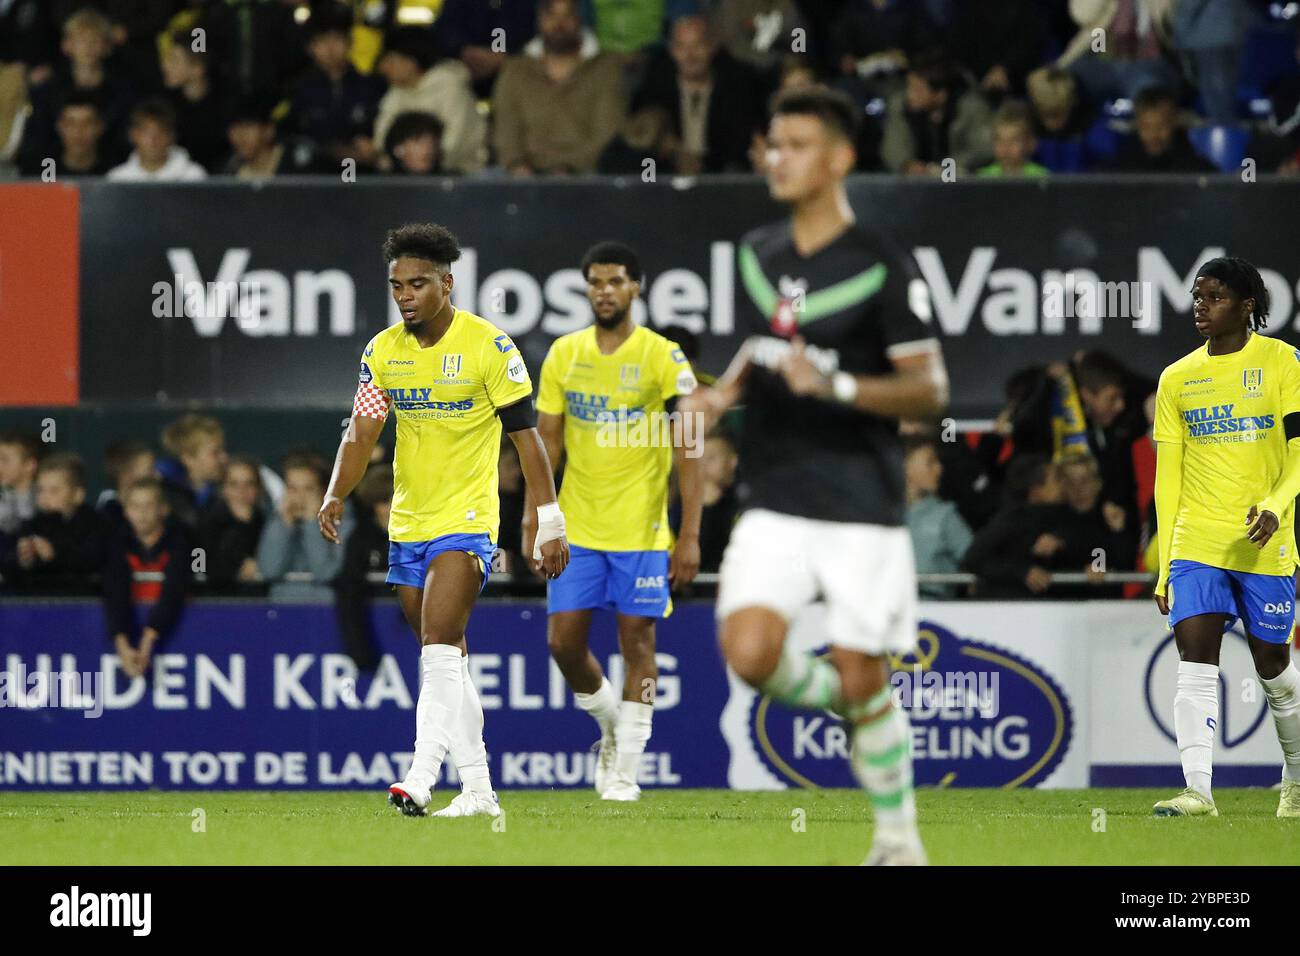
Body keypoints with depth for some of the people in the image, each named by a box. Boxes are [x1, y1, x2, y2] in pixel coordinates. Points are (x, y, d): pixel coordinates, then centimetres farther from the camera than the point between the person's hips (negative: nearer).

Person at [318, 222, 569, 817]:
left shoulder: (488, 345, -10)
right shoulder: (382, 351, 4)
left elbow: (526, 437, -7)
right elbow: (361, 433, 1)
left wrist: (550, 524, -8)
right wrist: (335, 495, -17)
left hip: (466, 521, -6)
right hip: (407, 523, 6)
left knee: (439, 650, -20)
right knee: (446, 663, 9)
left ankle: (421, 777, -29)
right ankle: (478, 789, 15)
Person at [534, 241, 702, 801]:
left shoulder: (663, 357, -6)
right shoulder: (563, 354, 6)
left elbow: (687, 451, -7)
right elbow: (547, 444, 10)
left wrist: (690, 535, -12)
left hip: (641, 532, -3)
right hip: (577, 529, 3)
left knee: (637, 641, -2)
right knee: (563, 641, 0)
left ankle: (625, 770, 4)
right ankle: (611, 724, 26)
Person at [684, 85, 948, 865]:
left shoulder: (881, 267, -9)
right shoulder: (758, 255, 9)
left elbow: (930, 389, -10)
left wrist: (836, 385, -24)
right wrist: (723, 393, 6)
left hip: (863, 507, -4)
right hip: (775, 502, 4)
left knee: (862, 680, -2)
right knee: (751, 653, -16)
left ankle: (898, 837, 18)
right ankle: (839, 698, 16)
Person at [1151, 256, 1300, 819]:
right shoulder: (1177, 379, 10)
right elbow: (1168, 478, 12)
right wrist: (1164, 568, 9)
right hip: (1195, 542, 2)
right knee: (1195, 662, -13)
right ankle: (1197, 791, -19)